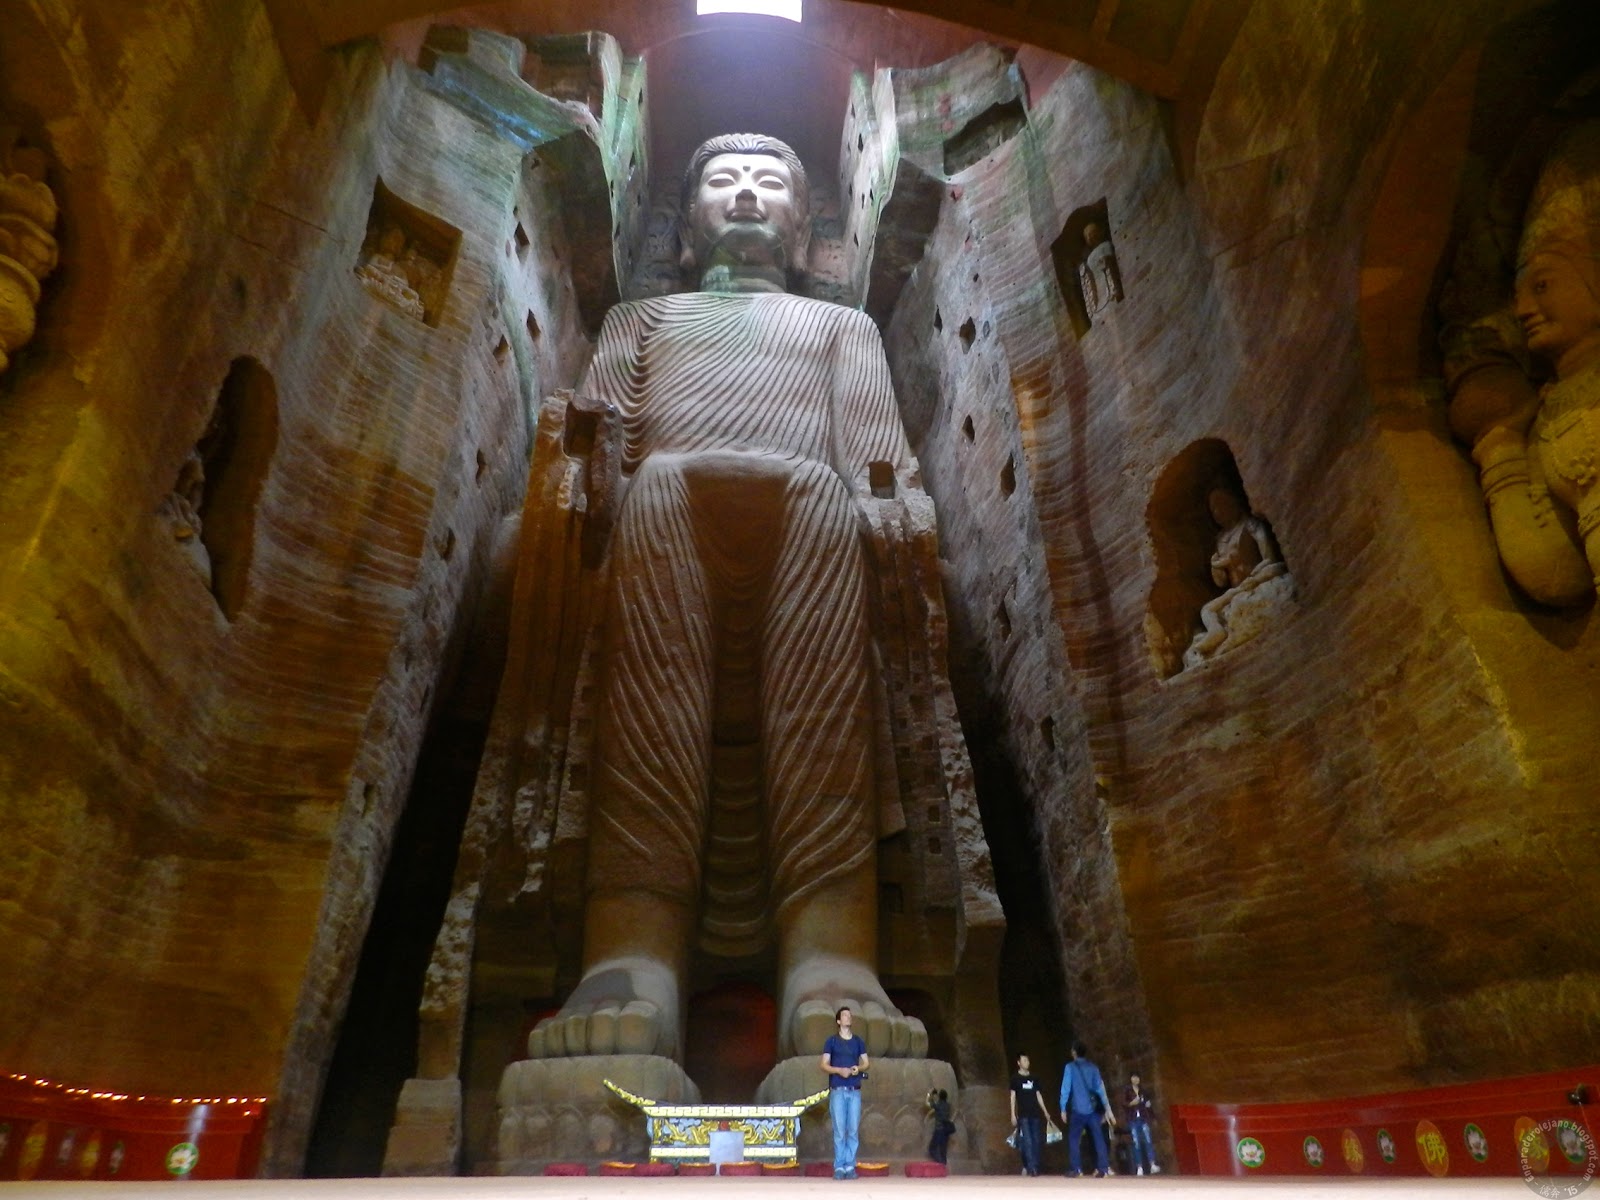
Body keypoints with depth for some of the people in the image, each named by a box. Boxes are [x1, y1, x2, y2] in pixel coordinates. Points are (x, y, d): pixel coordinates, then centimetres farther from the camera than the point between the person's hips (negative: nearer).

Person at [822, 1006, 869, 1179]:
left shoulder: (858, 1041, 13)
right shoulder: (832, 1041, 6)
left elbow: (866, 1063, 15)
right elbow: (824, 1064, 2)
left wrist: (859, 1068, -7)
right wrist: (839, 1070, -14)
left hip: (855, 1091, 2)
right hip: (837, 1091, -2)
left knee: (853, 1130, -1)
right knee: (839, 1130, -3)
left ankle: (850, 1166, 5)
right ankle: (839, 1167, 2)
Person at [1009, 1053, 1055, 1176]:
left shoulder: (1033, 1078, 13)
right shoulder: (1015, 1078, 1)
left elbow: (1038, 1095, 17)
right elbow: (1013, 1096, -1)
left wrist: (1045, 1111, 12)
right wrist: (1013, 1114, -7)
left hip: (1035, 1114, 4)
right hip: (1023, 1115, -4)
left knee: (1036, 1142, 1)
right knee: (1027, 1141, -12)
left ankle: (1027, 1167, 10)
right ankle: (1032, 1168, -10)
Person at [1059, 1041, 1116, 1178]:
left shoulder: (1070, 1067, -2)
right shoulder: (1093, 1067, 8)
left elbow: (1066, 1089, -5)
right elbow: (1100, 1088, 5)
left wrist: (1063, 1109, -1)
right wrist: (1108, 1109, 8)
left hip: (1078, 1110, -3)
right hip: (1093, 1109, 3)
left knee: (1073, 1138, 5)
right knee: (1098, 1138, 7)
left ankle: (1075, 1169, -2)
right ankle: (1103, 1168, 0)